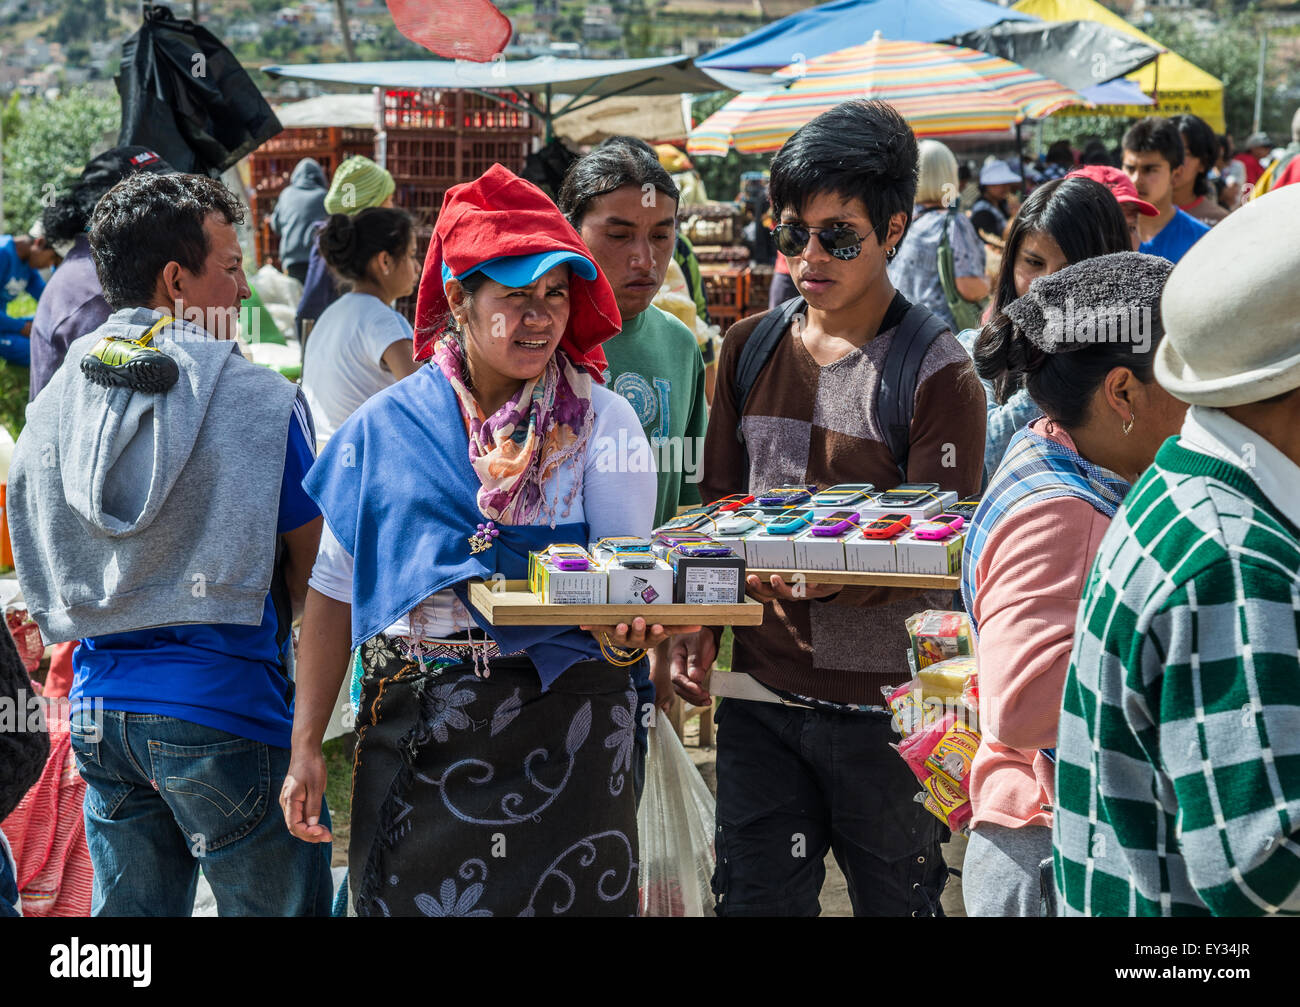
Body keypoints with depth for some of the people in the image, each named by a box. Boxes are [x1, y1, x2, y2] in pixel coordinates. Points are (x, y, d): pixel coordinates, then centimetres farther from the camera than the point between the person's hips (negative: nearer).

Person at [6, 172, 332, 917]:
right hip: (223, 707, -6)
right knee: (279, 903, 5)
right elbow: (311, 571, -5)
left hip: (98, 707, 6)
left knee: (129, 904, 15)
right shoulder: (260, 398, -10)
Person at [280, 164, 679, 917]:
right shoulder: (385, 425, 4)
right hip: (411, 731, 1)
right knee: (408, 898, 6)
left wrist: (626, 622, -29)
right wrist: (307, 744, 5)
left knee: (566, 898, 3)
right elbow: (335, 588, 8)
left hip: (562, 728, -1)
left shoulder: (602, 419, 1)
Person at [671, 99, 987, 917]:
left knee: (898, 900, 10)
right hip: (758, 692, 4)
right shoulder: (751, 347, 8)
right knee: (755, 901, 10)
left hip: (880, 703, -4)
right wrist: (700, 625, 1)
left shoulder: (938, 373, -9)